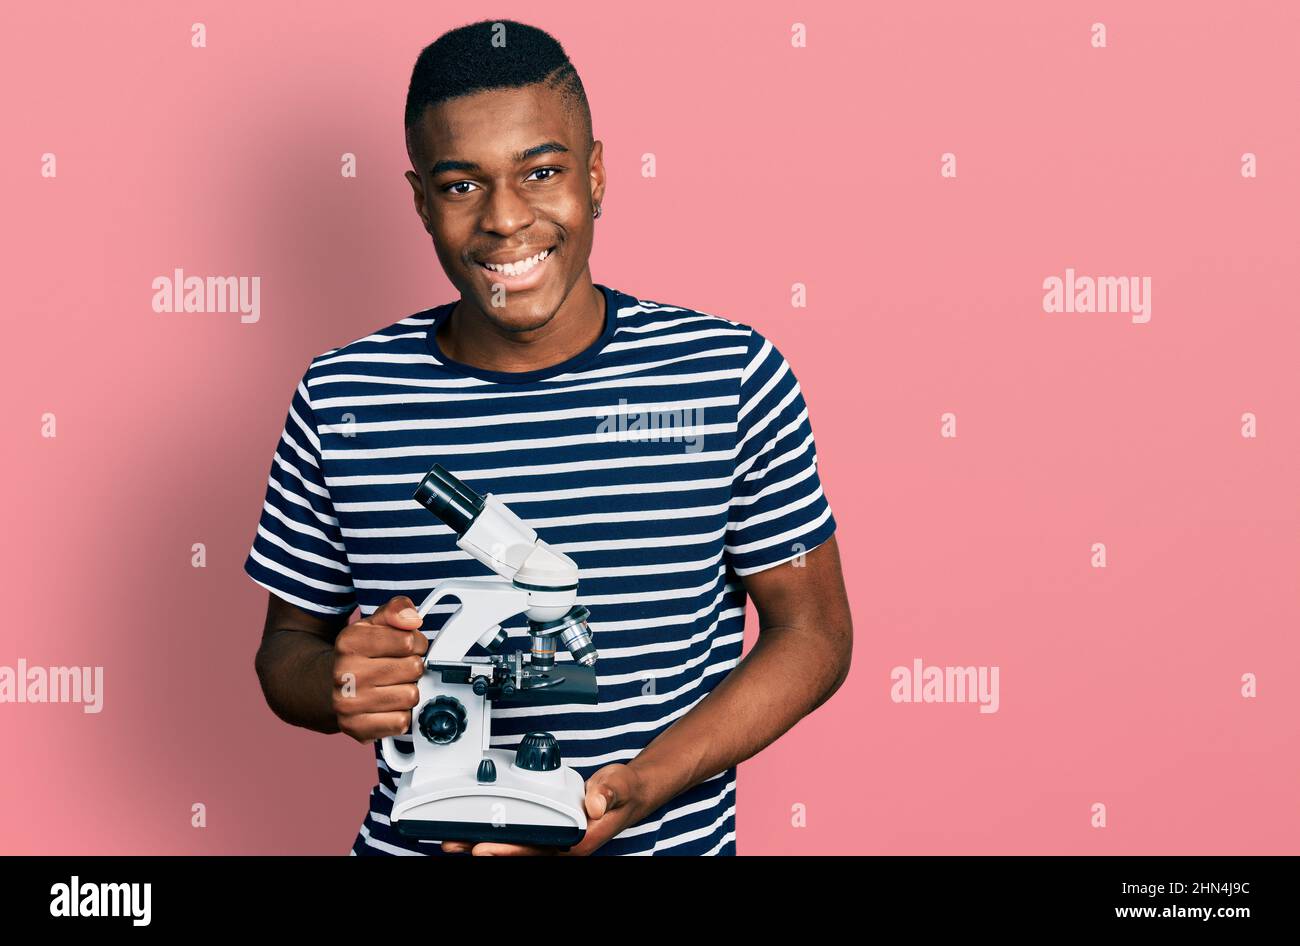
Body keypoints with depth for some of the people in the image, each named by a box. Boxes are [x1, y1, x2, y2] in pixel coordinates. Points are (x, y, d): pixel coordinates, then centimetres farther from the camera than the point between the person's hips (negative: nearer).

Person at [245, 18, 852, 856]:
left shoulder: (732, 375, -10)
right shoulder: (339, 402, -7)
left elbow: (814, 631, -5)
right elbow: (287, 645, 3)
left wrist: (647, 783, -18)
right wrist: (339, 682, -20)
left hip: (670, 841, -1)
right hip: (415, 841, 1)